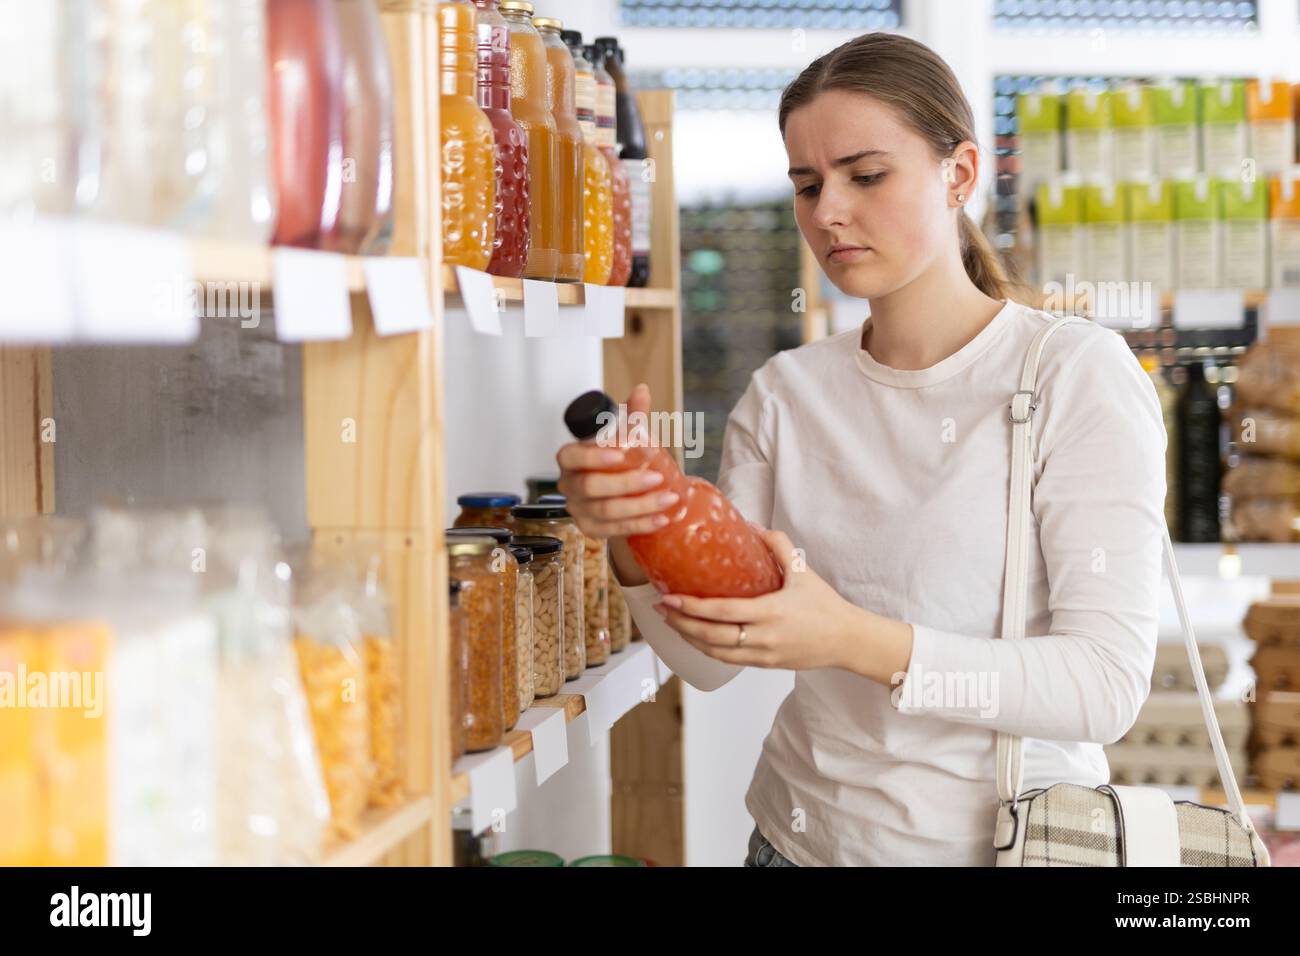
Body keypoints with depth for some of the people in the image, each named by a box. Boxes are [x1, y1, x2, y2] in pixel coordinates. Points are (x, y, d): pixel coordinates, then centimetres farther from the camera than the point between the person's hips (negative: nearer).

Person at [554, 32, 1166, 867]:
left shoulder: (1079, 375, -13)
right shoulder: (785, 395, 0)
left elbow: (1108, 686, -20)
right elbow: (709, 660, -3)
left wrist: (858, 642, -30)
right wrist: (635, 548, -23)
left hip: (1004, 835, -4)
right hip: (803, 834, 4)